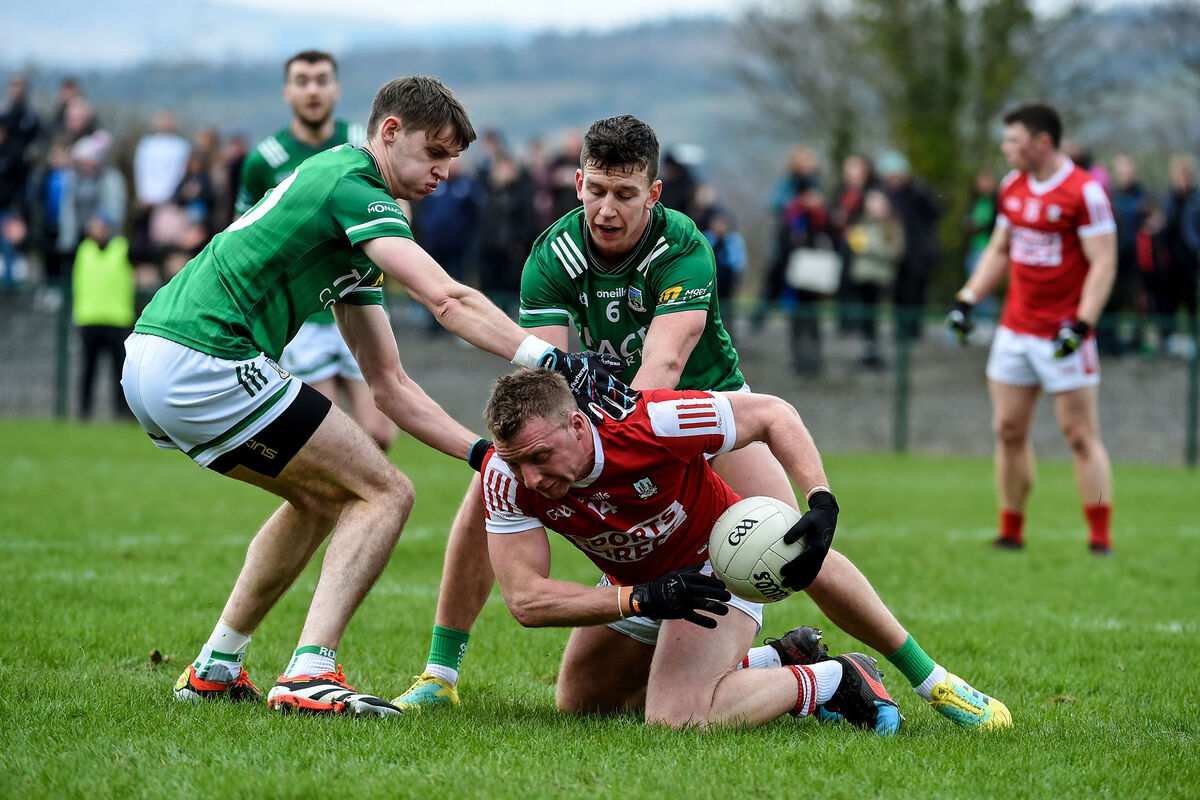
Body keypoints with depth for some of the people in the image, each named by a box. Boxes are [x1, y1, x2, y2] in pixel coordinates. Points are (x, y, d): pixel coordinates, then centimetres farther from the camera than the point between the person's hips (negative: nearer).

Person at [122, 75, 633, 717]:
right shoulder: (353, 186, -6)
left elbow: (387, 383, 23)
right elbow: (447, 300, -20)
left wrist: (483, 452, 15)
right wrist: (556, 363, -23)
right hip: (206, 363, -10)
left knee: (324, 496, 26)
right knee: (383, 493, -2)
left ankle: (214, 669, 26)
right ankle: (309, 675, -15)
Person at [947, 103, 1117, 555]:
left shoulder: (1084, 192, -12)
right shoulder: (1012, 187, 10)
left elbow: (1104, 263, -14)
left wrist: (1080, 325, -23)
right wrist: (967, 301, 12)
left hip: (1061, 335, -7)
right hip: (1015, 328, 7)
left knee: (1080, 435, -6)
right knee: (1008, 431, 6)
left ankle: (1101, 541, -3)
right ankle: (1011, 534, 15)